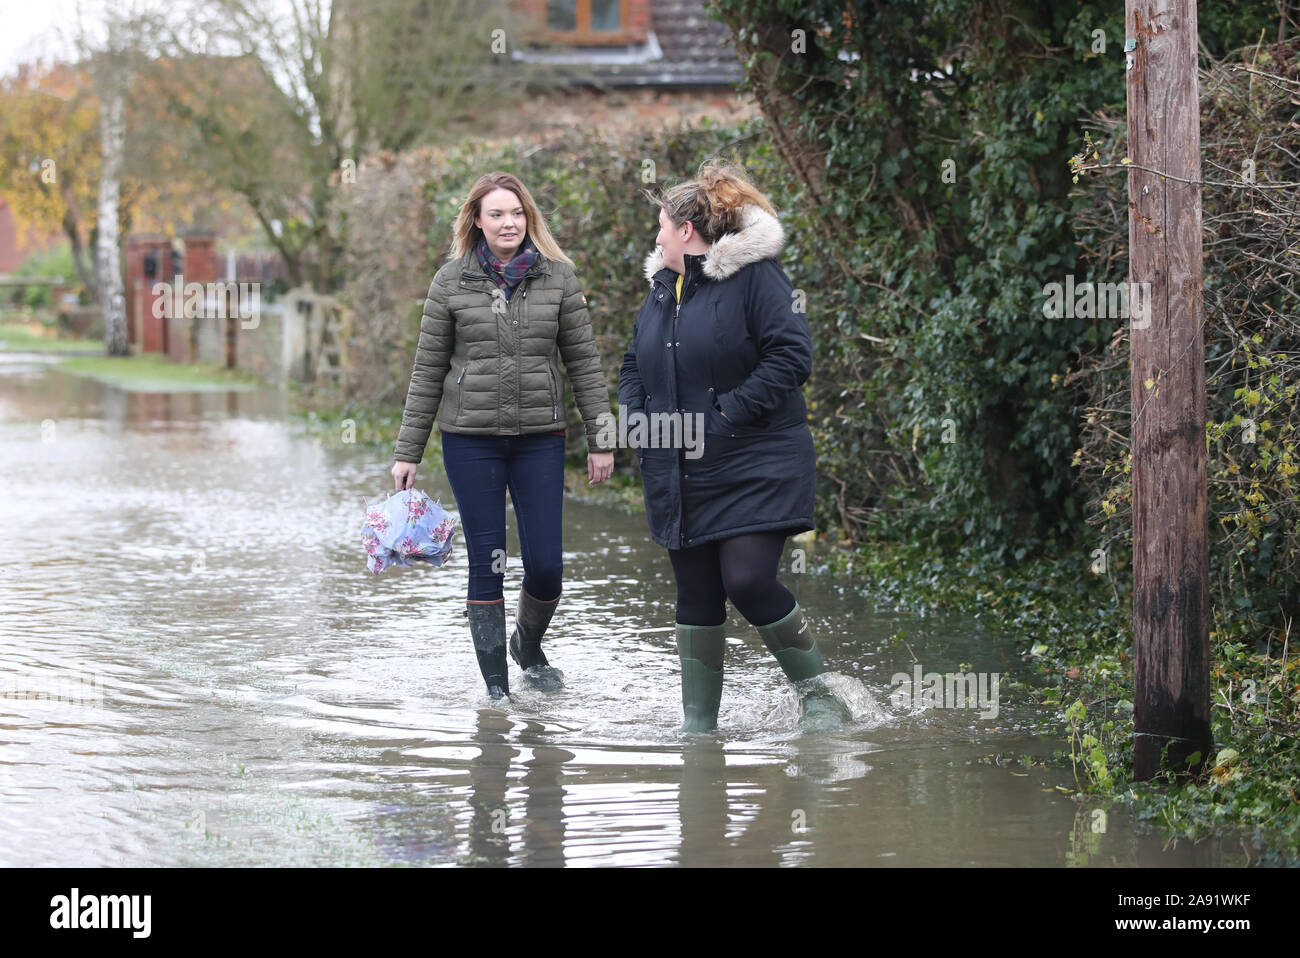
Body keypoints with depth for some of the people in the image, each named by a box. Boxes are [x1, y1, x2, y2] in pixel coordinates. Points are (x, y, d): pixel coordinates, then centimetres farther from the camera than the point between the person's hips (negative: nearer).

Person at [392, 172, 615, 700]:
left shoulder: (558, 278, 3)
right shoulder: (452, 281, 1)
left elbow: (584, 363, 6)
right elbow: (427, 371, 5)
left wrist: (601, 439, 3)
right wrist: (407, 452, 3)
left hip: (540, 438, 1)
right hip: (470, 438, -1)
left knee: (546, 564, -1)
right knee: (486, 564, 0)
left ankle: (528, 646, 29)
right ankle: (495, 686, 10)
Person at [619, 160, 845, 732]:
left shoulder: (754, 276, -10)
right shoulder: (662, 289, 15)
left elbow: (792, 356, -18)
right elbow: (633, 369, 25)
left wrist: (723, 416, -18)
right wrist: (639, 422, 5)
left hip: (755, 468, -7)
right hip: (682, 479, 7)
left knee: (749, 583, -17)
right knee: (696, 597, 9)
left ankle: (819, 697, 0)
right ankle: (698, 722, 16)